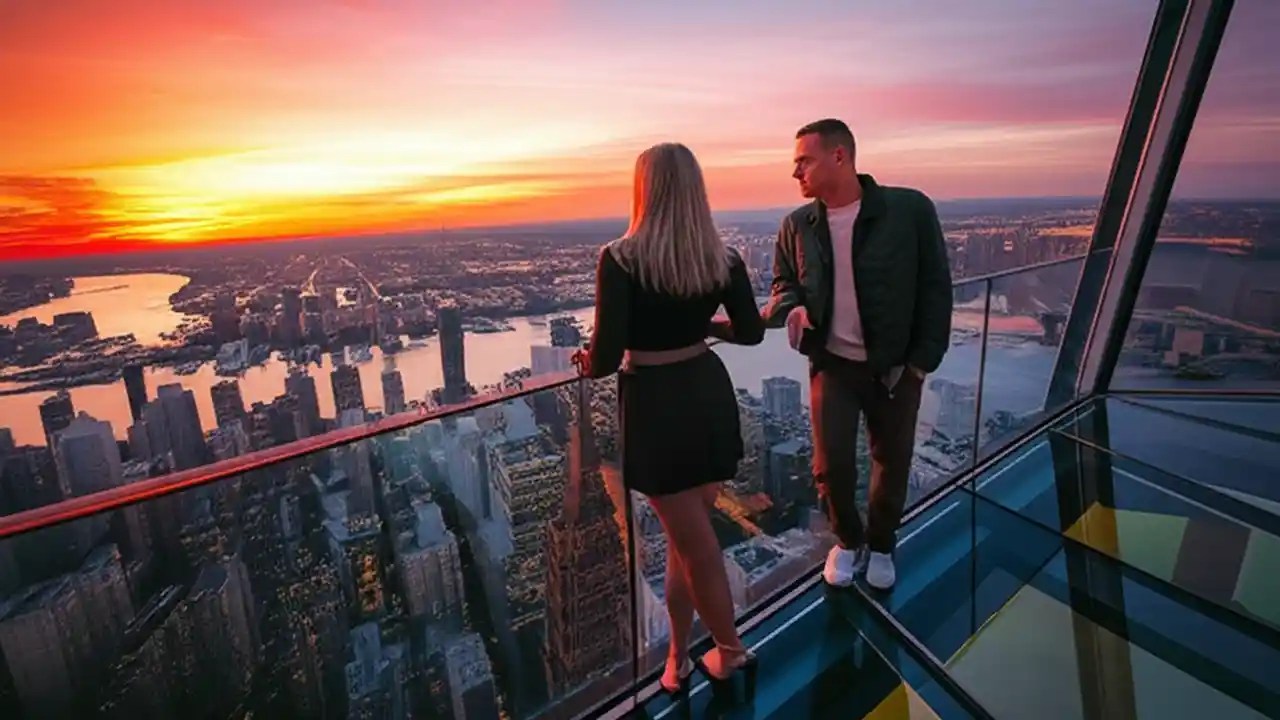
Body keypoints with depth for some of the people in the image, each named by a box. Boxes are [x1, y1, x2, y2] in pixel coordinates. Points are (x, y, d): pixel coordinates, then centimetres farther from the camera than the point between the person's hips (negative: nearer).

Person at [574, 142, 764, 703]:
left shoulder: (621, 259, -16)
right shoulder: (722, 258, -1)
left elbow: (606, 357, -20)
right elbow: (751, 333, 7)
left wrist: (587, 363, 3)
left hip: (655, 404, -5)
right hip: (709, 394, 6)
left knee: (695, 543, 13)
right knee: (685, 533, 22)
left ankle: (732, 652, 37)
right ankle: (678, 654, 40)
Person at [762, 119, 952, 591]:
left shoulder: (910, 209, -11)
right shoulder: (798, 225, -2)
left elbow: (935, 288, -5)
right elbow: (784, 282, 9)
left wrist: (923, 361, -8)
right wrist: (791, 308, -15)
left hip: (896, 366, -1)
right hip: (832, 365, 1)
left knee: (892, 462, 14)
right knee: (831, 465, 2)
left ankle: (881, 545, 40)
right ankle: (848, 541, 33)